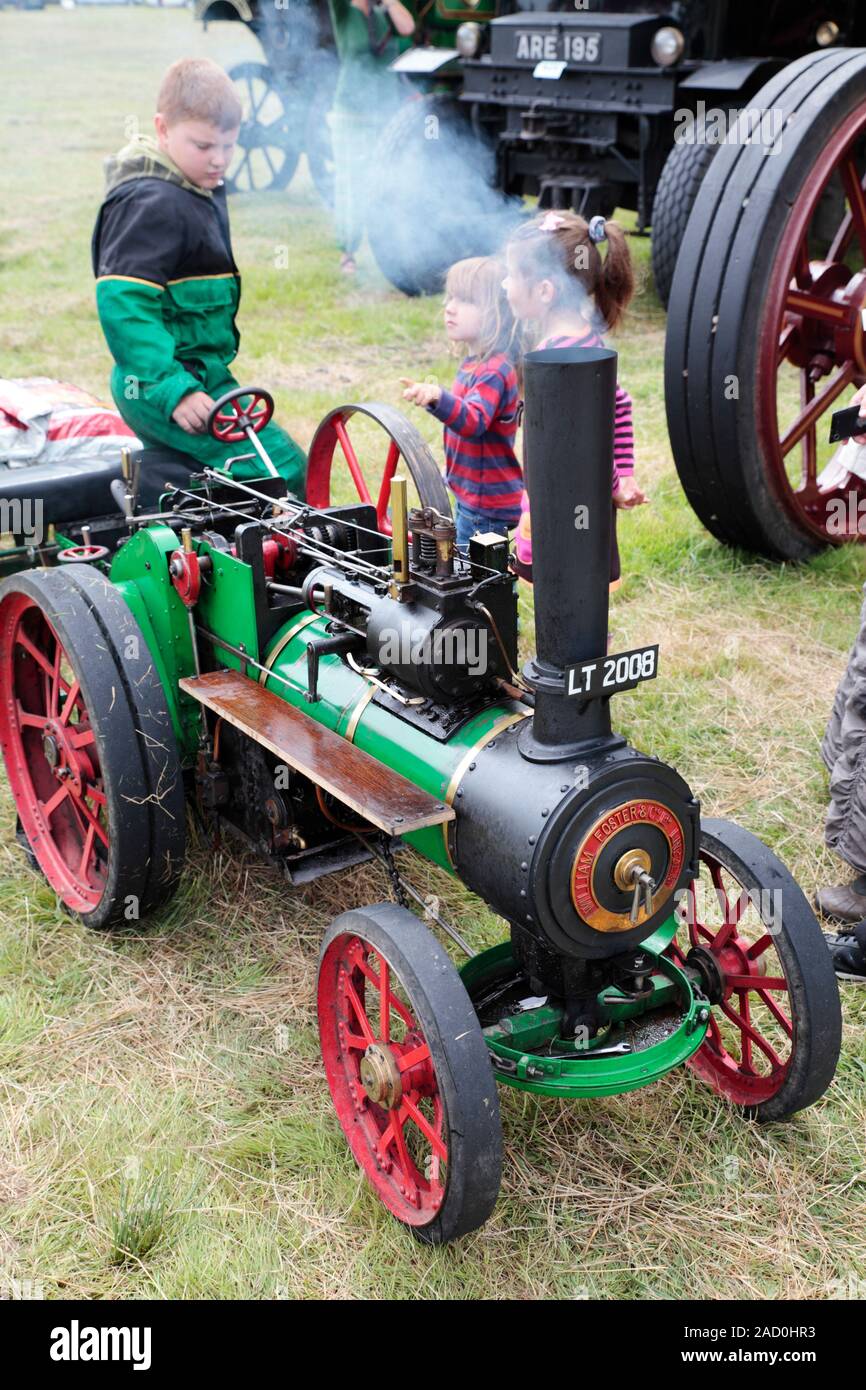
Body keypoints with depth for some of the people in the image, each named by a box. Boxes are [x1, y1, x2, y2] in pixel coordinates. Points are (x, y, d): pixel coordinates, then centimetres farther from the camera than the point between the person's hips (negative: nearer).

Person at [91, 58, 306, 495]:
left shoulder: (201, 189, 14)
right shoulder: (154, 204, -19)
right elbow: (123, 304, -27)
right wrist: (174, 390, -33)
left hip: (200, 374, 11)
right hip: (158, 387, -11)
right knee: (282, 467, -18)